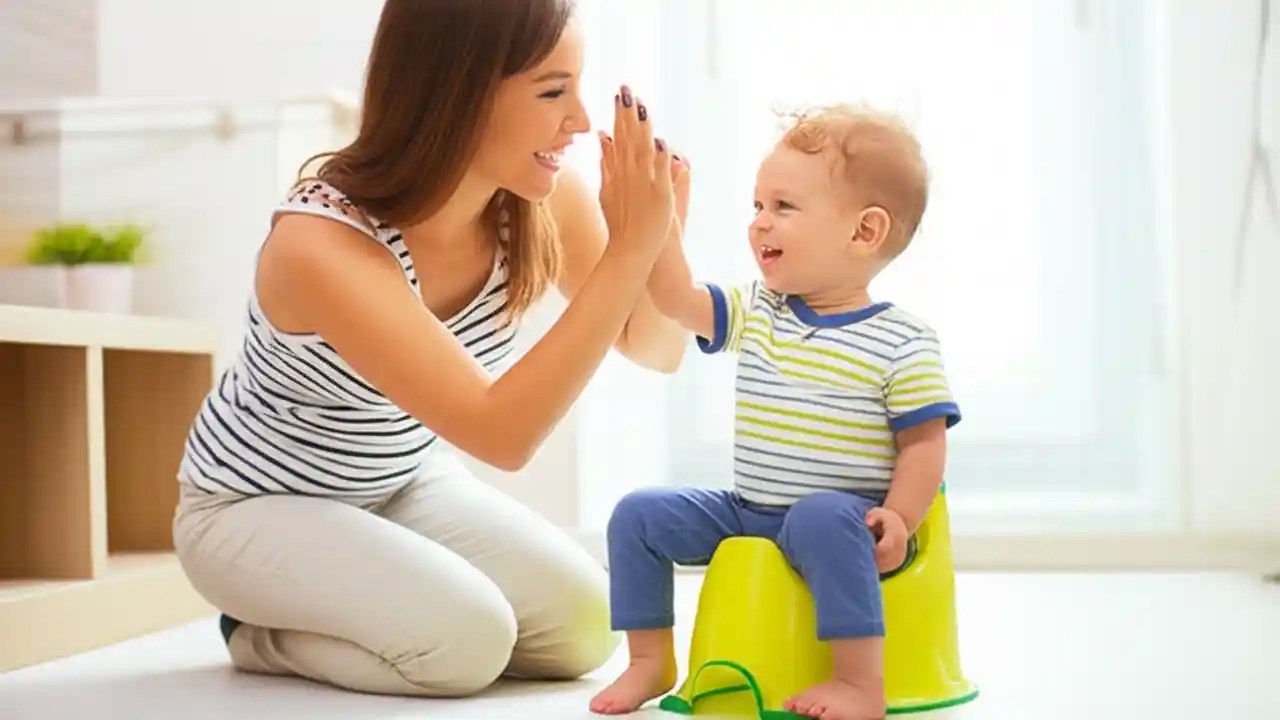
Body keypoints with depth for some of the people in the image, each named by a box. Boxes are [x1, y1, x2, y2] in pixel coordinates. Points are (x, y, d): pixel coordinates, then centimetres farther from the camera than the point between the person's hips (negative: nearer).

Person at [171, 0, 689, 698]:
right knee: (468, 641, -26)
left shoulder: (540, 200, -16)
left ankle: (322, 616, 13)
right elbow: (499, 435, -40)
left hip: (405, 482, 6)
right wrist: (628, 249, -40)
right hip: (256, 504, -6)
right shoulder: (321, 241, -34)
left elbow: (658, 350, -5)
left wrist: (654, 239, -27)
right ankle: (261, 635, 3)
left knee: (583, 628, -10)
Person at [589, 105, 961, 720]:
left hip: (838, 514, -6)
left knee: (821, 517, -39)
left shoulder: (902, 343, -9)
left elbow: (924, 443, -9)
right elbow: (676, 299, -2)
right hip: (746, 511, 6)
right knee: (639, 514, -5)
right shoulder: (754, 312, 7)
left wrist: (897, 519, -23)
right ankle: (651, 662, 6)